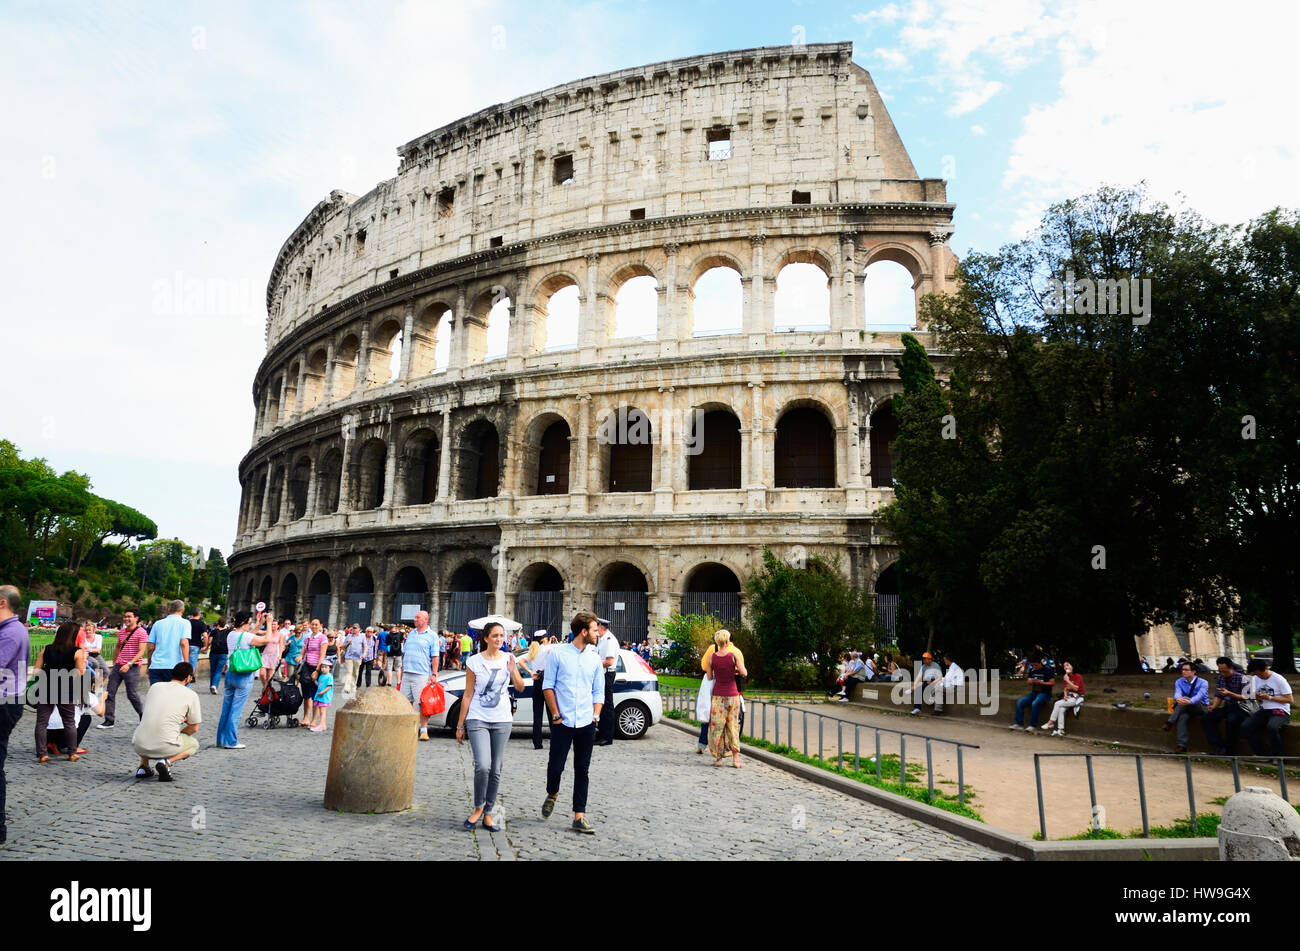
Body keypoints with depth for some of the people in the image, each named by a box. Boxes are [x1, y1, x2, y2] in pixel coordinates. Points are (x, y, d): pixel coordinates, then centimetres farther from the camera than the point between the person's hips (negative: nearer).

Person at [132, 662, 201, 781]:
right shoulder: (191, 695, 0)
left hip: (139, 747, 5)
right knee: (194, 744, 26)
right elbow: (194, 728, 7)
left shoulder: (154, 687, 13)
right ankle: (167, 762, -3)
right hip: (164, 748, -5)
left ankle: (143, 767, 19)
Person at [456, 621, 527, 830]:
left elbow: (520, 688, 6)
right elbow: (468, 695, 0)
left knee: (496, 770, 5)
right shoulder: (474, 662, -3)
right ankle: (478, 808, 7)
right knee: (483, 766, -16)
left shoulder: (508, 658, 5)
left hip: (502, 720, 3)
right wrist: (460, 725, 2)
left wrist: (512, 671, -12)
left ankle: (488, 813, 18)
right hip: (478, 719, -3)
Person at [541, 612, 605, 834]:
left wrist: (595, 715, 2)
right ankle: (552, 795, 31)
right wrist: (556, 715, -5)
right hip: (563, 722, -3)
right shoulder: (558, 654, -2)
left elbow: (598, 691, 14)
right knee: (556, 765, -1)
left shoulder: (595, 659, 10)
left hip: (586, 724, 3)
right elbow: (548, 686, -1)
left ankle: (579, 817, 11)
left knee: (582, 770, 5)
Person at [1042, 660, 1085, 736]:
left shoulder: (1078, 676, -9)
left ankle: (1051, 723, -15)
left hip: (1077, 698, -6)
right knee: (1061, 709, -22)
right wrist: (1065, 695, -5)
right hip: (1069, 697, 6)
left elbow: (1075, 688, -17)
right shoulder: (1065, 677, 11)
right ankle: (1060, 730, -27)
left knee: (1057, 704, -22)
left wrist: (1067, 680, -19)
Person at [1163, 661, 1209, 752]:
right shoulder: (1179, 682, 9)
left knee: (1185, 698, -34)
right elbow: (1177, 693, -11)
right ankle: (1182, 745, -38)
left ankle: (1170, 722, -37)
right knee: (1182, 717, -34)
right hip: (1186, 710, 3)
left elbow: (1199, 696, -25)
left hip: (1201, 707, -3)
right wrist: (1178, 698, -40)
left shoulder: (1202, 683, -4)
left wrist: (1189, 701, -48)